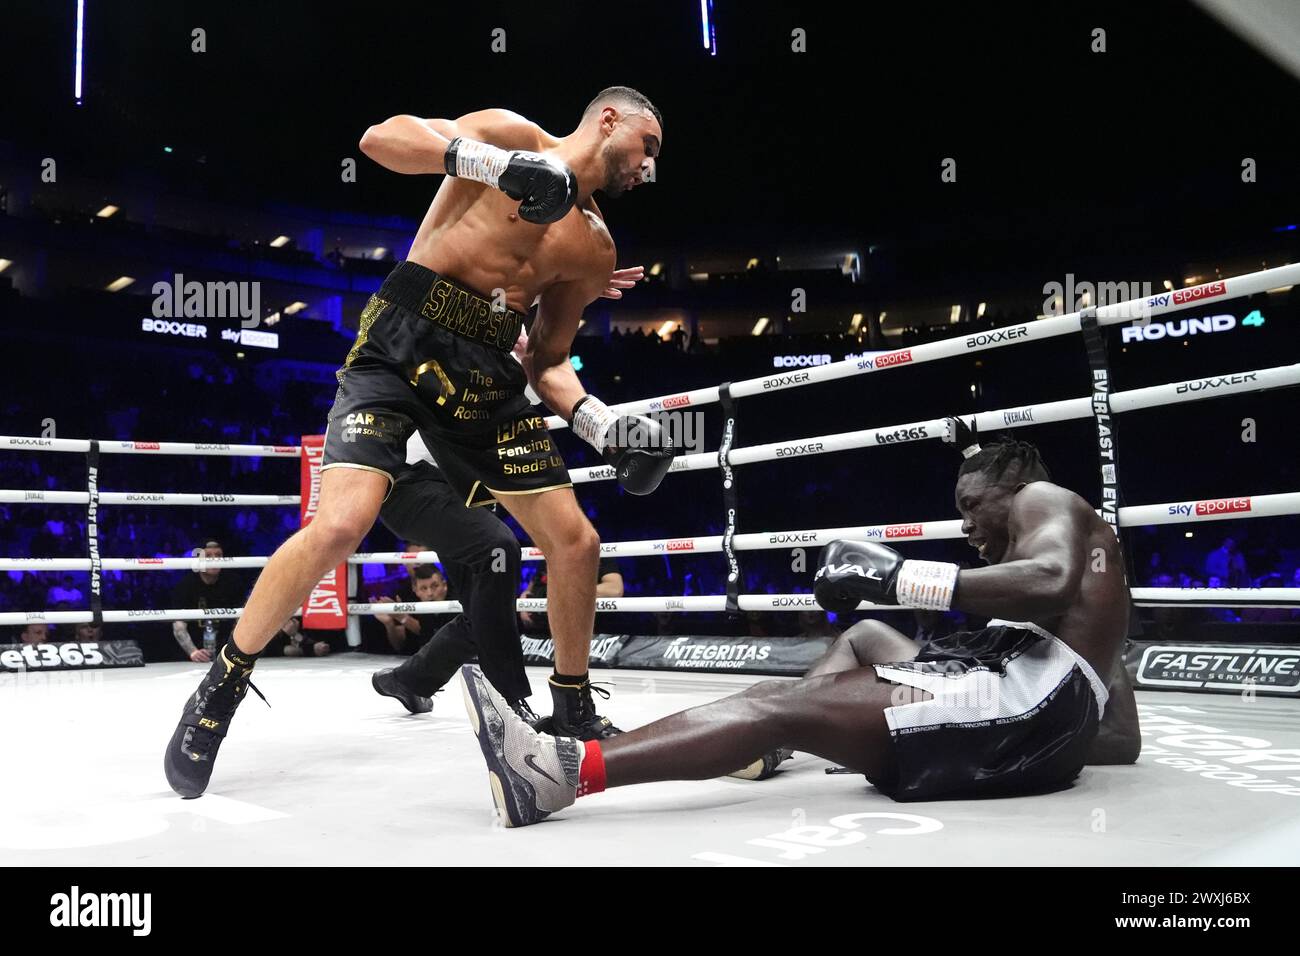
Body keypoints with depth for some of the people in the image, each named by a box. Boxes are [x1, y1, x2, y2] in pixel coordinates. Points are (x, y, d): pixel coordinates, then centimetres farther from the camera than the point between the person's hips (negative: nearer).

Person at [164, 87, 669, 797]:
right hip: (401, 346, -6)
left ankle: (572, 709, 23)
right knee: (339, 526, -23)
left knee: (576, 542, 3)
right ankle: (222, 685, 0)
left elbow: (546, 360, 17)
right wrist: (495, 162, -26)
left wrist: (600, 422, -1)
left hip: (485, 376, 6)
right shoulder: (514, 135, 1)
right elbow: (381, 137, -12)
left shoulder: (593, 249, 16)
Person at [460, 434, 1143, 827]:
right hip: (1036, 729, 10)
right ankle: (774, 745, 4)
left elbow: (1051, 583, -19)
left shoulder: (1046, 499, 10)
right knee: (865, 638, 27)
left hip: (1033, 704, -10)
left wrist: (899, 577, -16)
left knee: (782, 706, -20)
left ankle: (563, 770, -30)